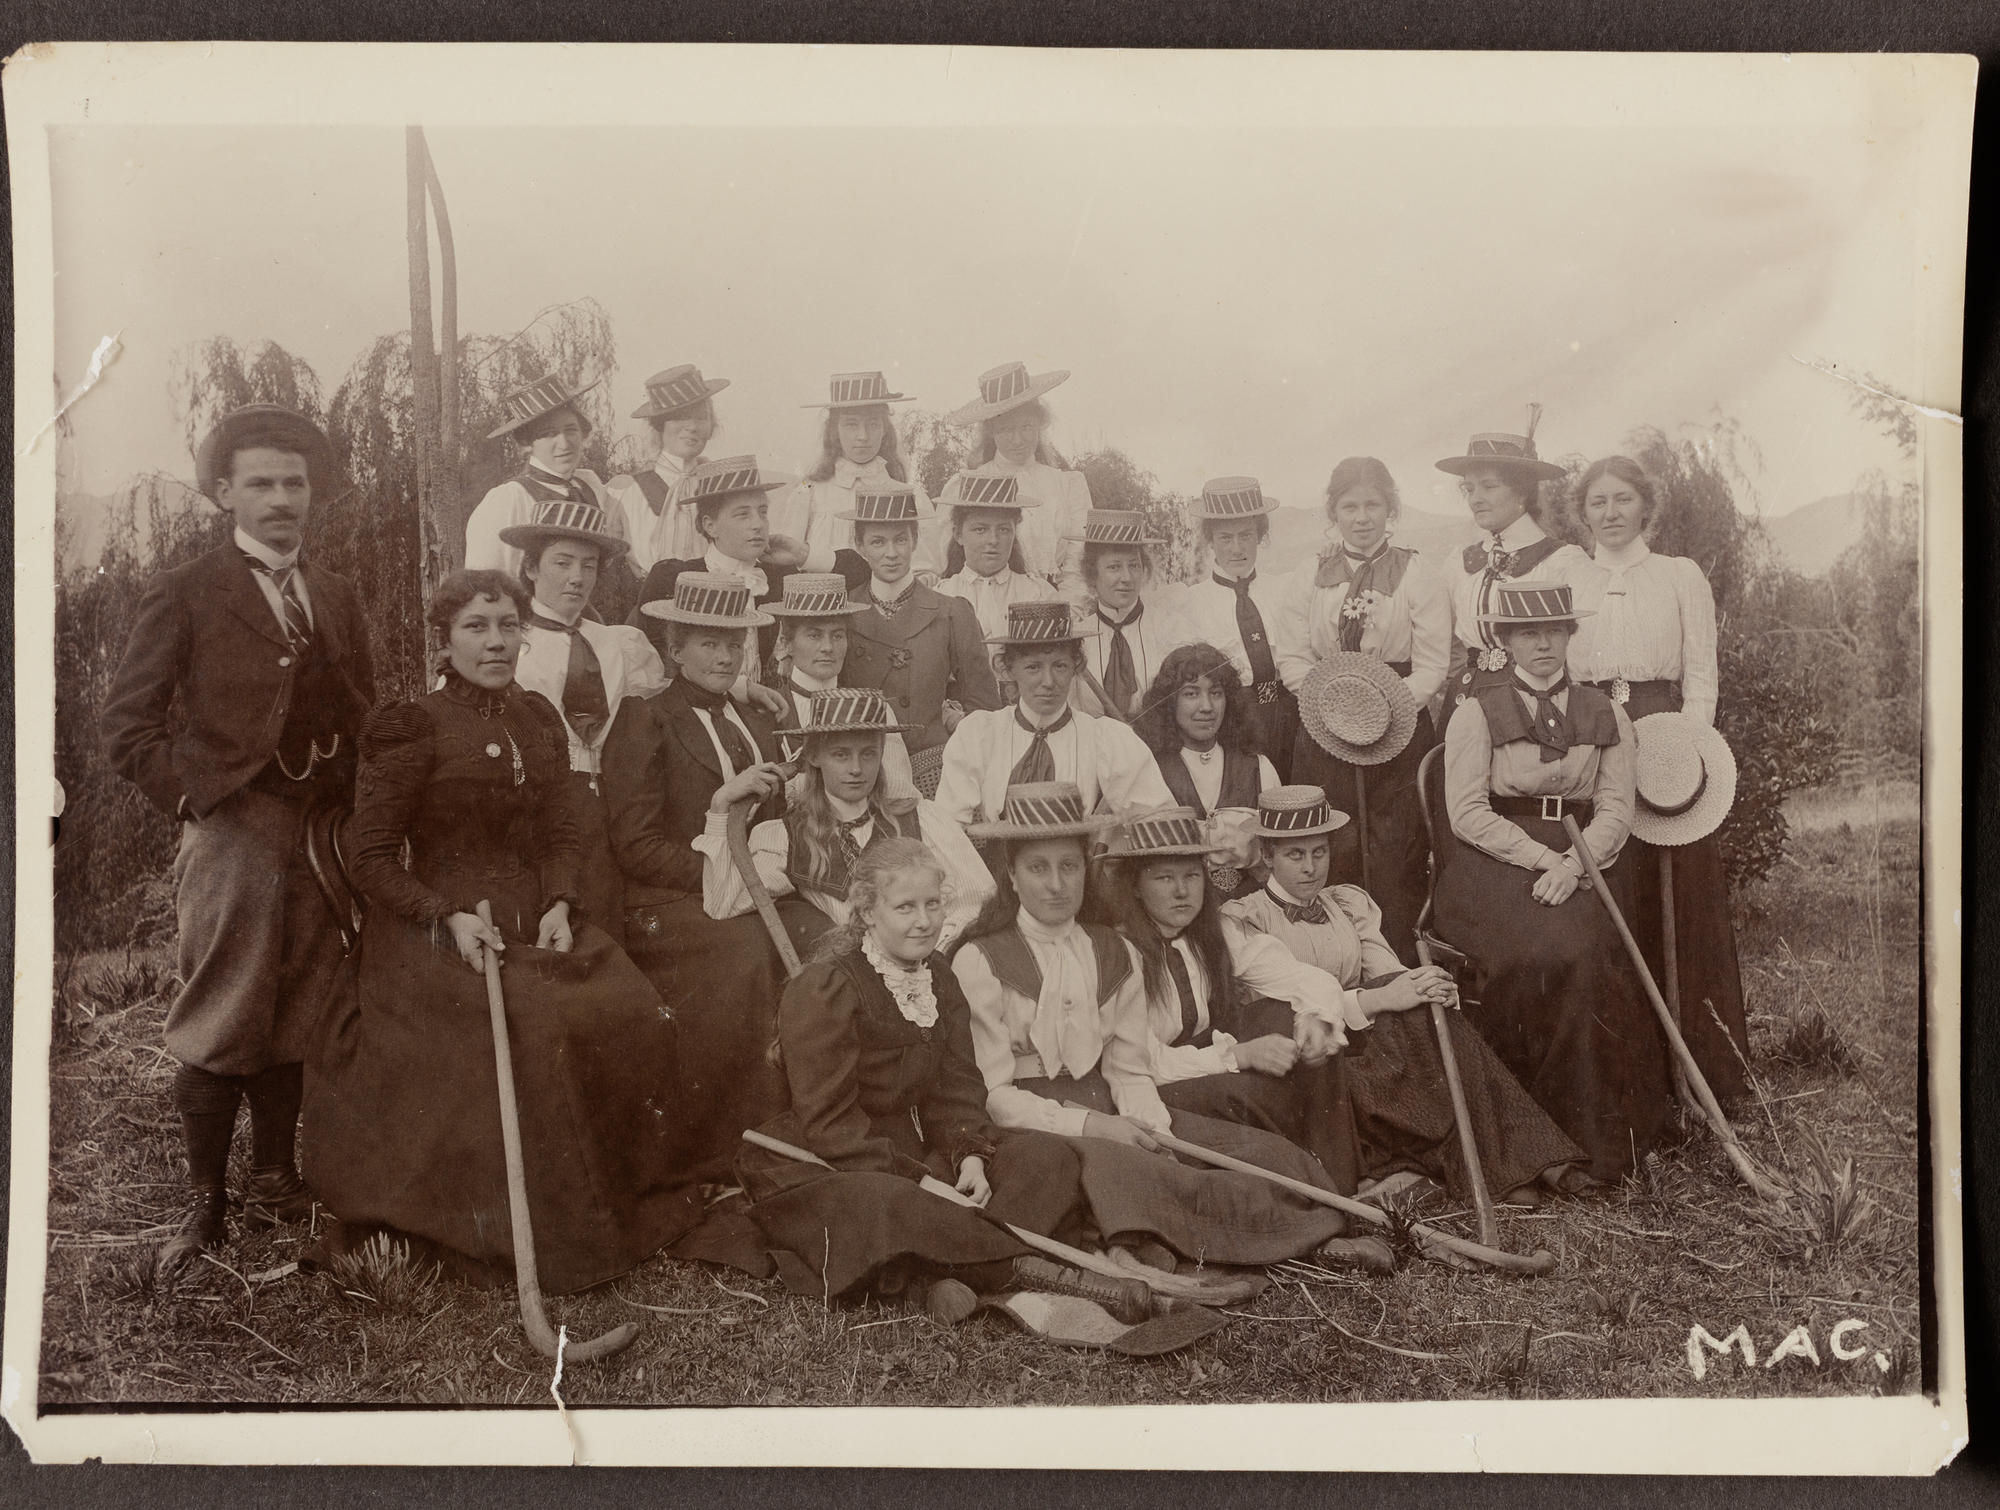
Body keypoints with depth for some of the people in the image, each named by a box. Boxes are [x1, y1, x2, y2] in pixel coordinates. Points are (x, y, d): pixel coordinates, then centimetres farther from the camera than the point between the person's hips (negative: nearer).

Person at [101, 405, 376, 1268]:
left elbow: (363, 716, 19)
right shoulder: (185, 597, -1)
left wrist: (353, 813, 9)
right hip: (229, 834, -4)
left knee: (295, 1020, 9)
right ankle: (205, 1202, 9)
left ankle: (275, 1181, 21)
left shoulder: (336, 598, 14)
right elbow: (127, 723, -1)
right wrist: (189, 799, -8)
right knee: (220, 1026, -2)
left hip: (324, 836, 5)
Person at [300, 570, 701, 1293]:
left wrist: (558, 904, -5)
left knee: (632, 1019, -16)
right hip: (437, 930, -5)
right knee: (526, 1035, -29)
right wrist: (448, 918, -16)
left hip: (534, 923, 5)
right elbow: (371, 859, -4)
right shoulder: (412, 727, -5)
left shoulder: (539, 719, 12)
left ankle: (617, 1208, 3)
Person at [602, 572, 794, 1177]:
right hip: (664, 904, -5)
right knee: (747, 948, -34)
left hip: (750, 901, 6)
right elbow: (637, 847, -7)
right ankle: (718, 1152, -24)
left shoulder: (758, 725, 23)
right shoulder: (644, 721, 2)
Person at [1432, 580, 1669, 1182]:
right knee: (1544, 954, -30)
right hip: (1495, 862, -2)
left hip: (1584, 858, 2)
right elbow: (1468, 813, -4)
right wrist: (1542, 858, -12)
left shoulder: (1605, 715, 14)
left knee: (1586, 952, -27)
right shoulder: (1477, 713, 4)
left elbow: (1616, 810, 6)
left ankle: (1603, 1133, -14)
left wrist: (1573, 864, -12)